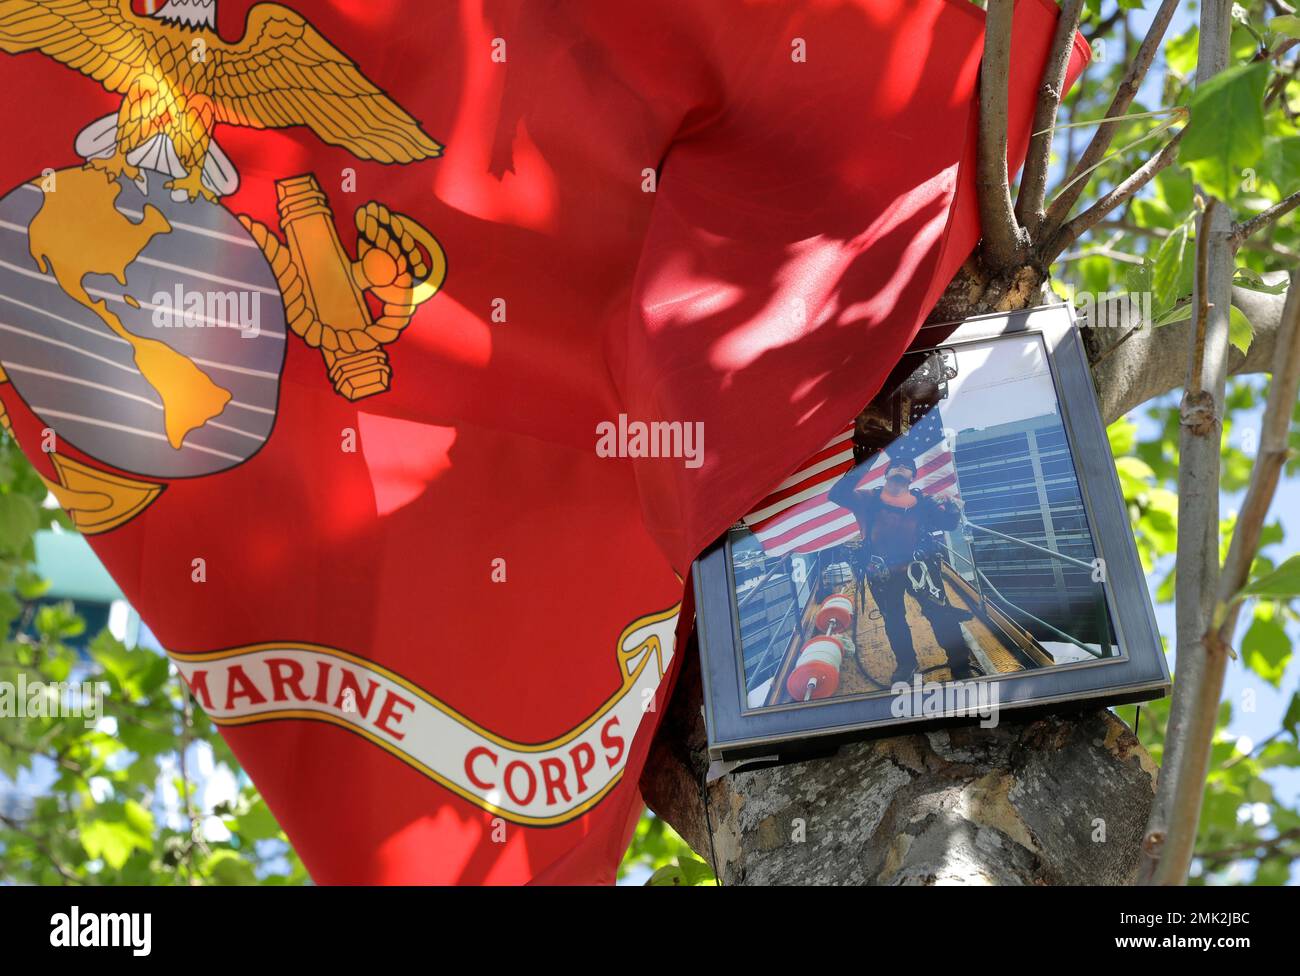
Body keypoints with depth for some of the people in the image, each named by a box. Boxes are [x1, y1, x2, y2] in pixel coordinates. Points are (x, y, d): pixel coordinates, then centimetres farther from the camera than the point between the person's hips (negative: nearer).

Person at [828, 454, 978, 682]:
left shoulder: (922, 501, 7)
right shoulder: (869, 499, 4)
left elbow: (947, 523, -1)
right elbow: (838, 495, -10)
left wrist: (952, 510, -24)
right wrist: (861, 468, -17)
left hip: (917, 567, -1)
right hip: (883, 573, 1)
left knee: (940, 613, -10)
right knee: (893, 620, 15)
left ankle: (961, 664, 0)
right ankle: (906, 663, 35)